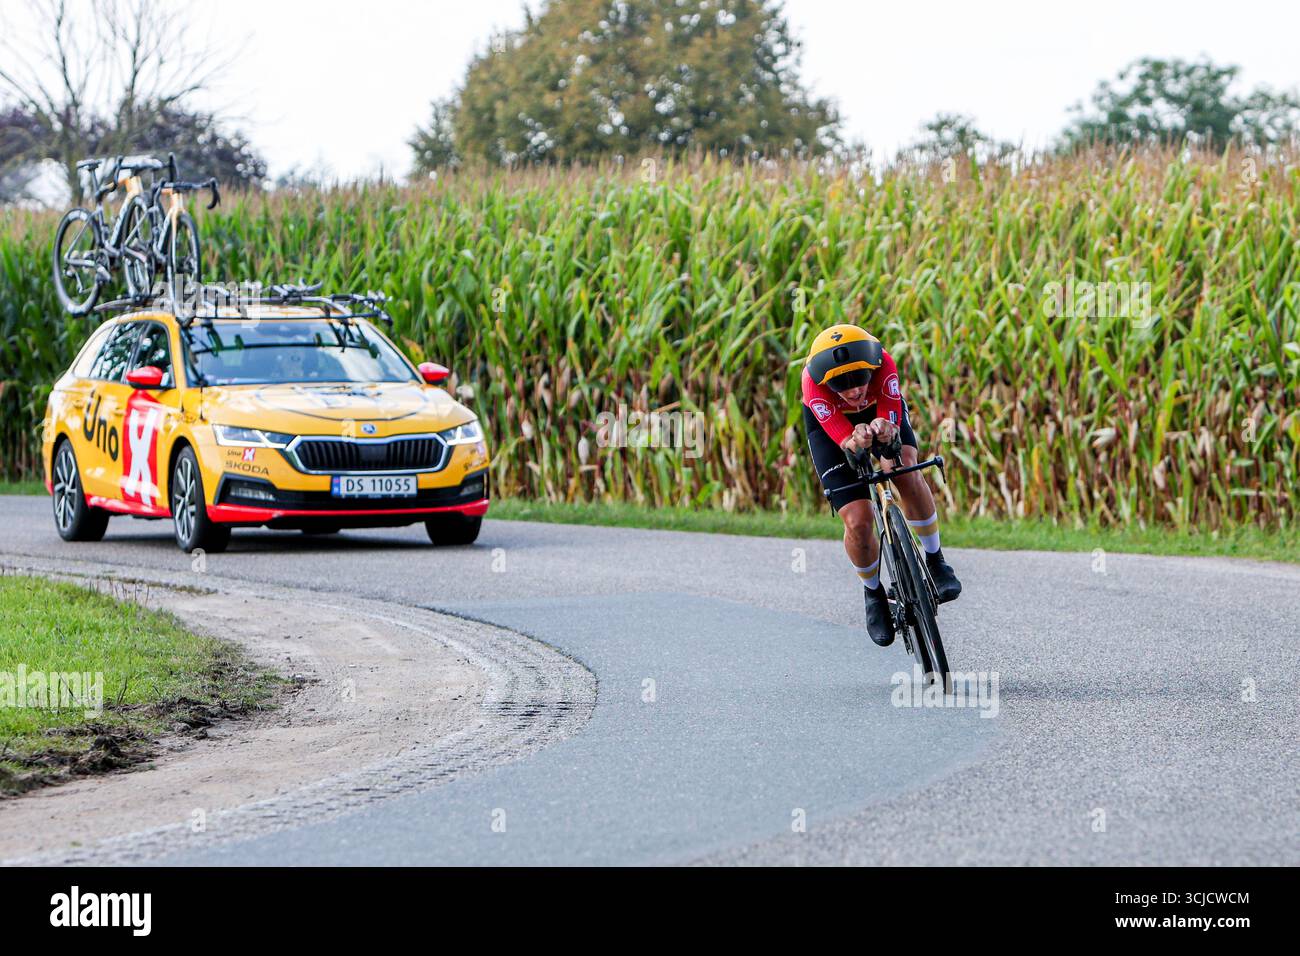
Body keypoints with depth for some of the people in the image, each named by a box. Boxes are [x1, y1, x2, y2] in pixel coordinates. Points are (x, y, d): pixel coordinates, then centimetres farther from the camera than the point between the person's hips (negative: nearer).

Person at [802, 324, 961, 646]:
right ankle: (874, 593, 16)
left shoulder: (883, 364, -36)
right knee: (858, 523, -14)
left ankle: (935, 561, -9)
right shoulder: (814, 383, -39)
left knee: (906, 473, -30)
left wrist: (885, 429, -61)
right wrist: (857, 441, -65)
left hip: (879, 410, 1)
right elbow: (843, 437, -41)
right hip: (830, 424, -1)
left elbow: (892, 422, -37)